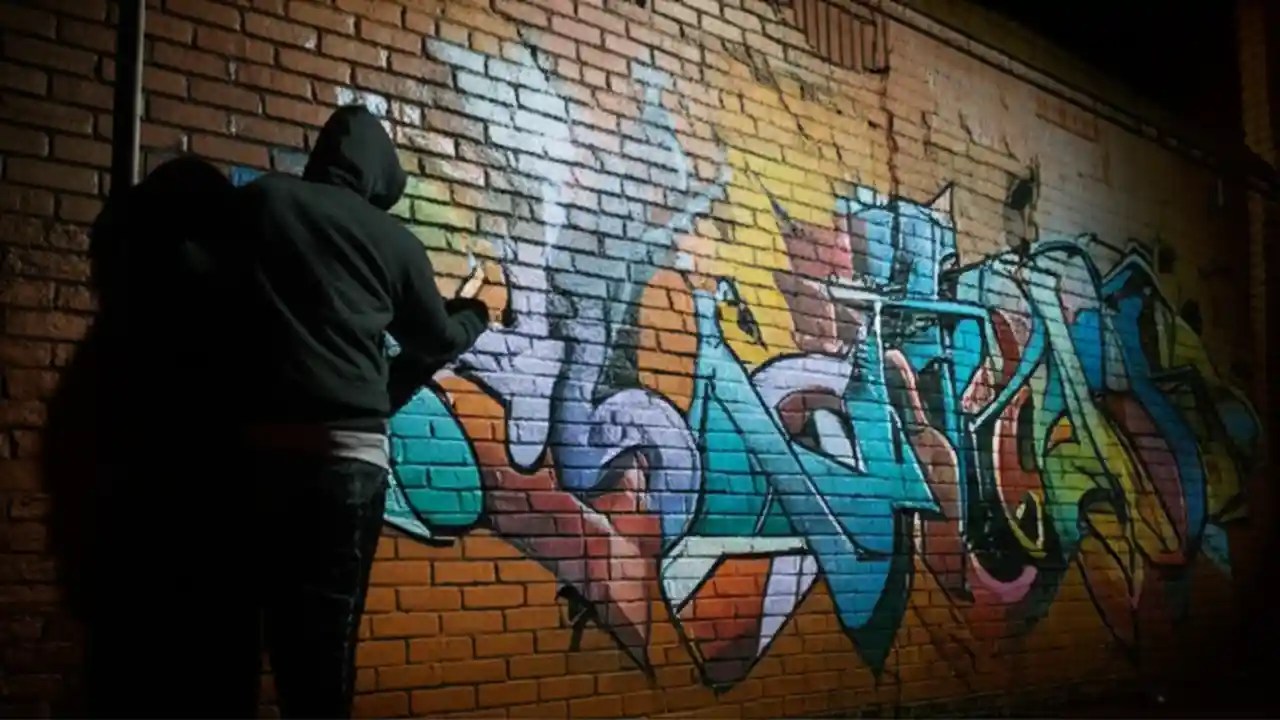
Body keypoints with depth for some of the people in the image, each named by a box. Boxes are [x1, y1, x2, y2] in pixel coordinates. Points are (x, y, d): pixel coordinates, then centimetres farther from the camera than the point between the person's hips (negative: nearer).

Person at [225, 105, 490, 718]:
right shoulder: (391, 238, 10)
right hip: (345, 450, -1)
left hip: (256, 443, 2)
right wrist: (473, 318, 45)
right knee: (325, 639, 1)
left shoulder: (256, 201, 11)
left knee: (285, 626, 8)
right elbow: (435, 342, 24)